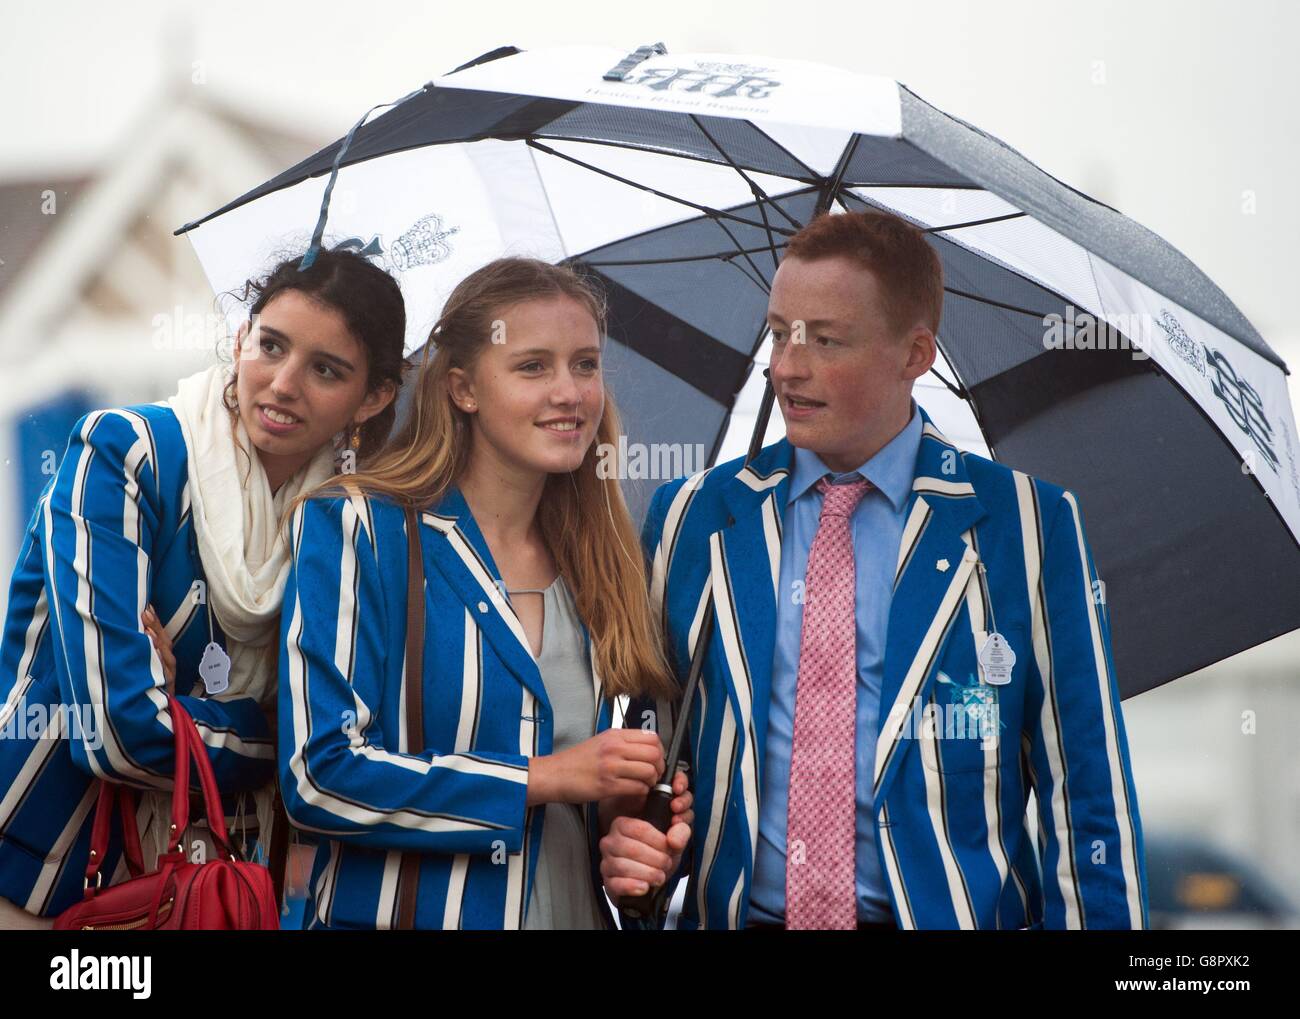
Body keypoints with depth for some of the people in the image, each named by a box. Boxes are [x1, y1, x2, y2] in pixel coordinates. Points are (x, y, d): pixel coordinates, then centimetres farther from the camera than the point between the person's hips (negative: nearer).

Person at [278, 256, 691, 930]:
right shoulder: (356, 529, -10)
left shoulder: (596, 559, 7)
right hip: (404, 913, -5)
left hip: (577, 910, 6)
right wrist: (540, 778, -18)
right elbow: (318, 775, -18)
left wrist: (620, 807, -7)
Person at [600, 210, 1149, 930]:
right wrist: (624, 842, -9)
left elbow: (1086, 798, -3)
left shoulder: (1027, 525, -4)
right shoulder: (688, 518, 4)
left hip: (942, 912, -2)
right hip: (735, 913, 2)